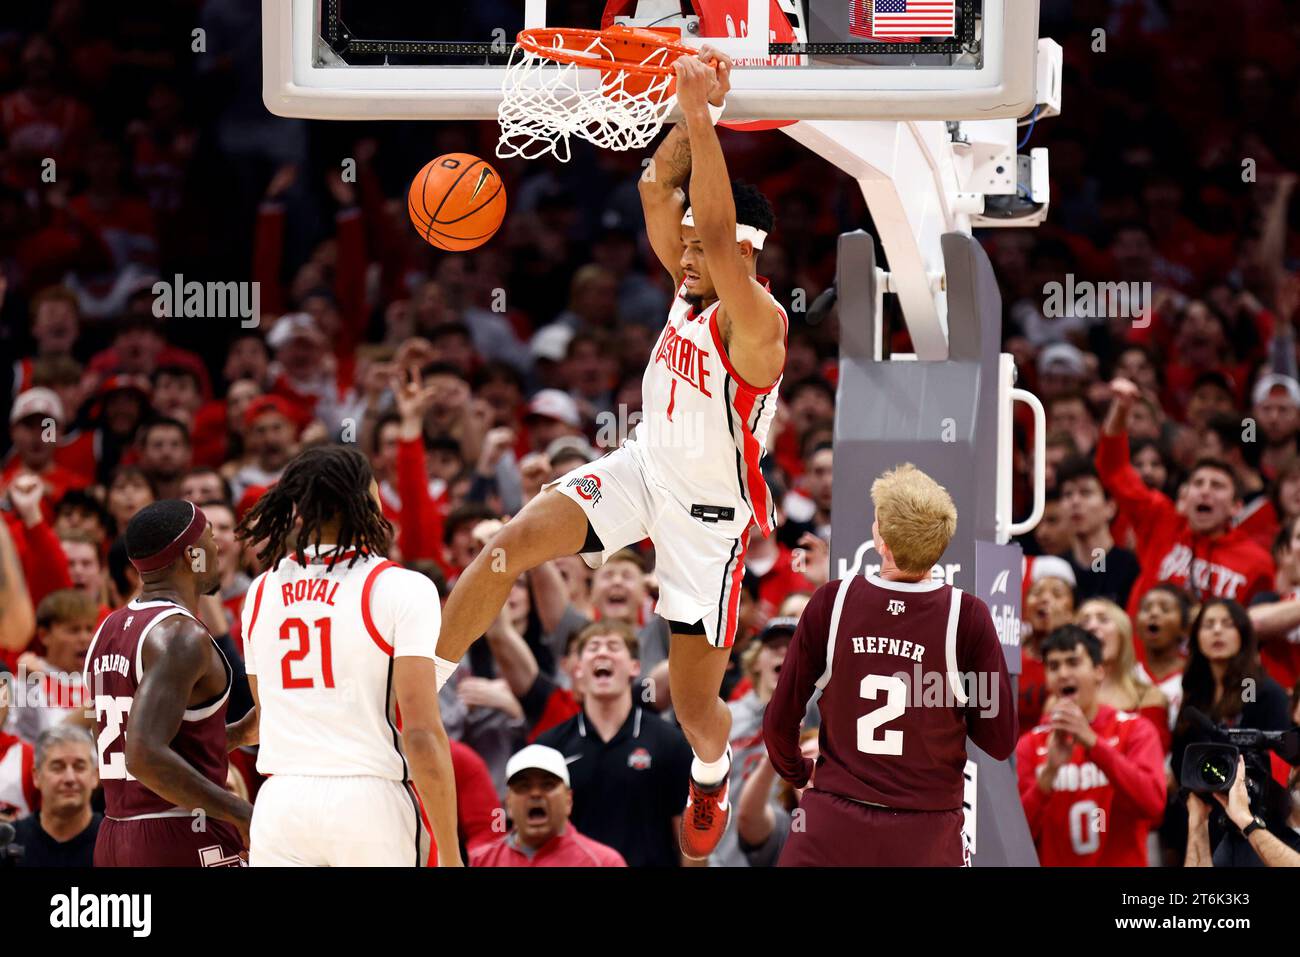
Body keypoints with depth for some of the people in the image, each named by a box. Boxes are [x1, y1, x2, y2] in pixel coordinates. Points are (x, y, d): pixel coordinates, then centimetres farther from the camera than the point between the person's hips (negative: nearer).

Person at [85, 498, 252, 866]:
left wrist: (238, 734, 21)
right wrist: (242, 814, -19)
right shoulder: (180, 635, -14)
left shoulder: (109, 631, 15)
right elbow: (145, 756, -25)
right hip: (187, 848, -9)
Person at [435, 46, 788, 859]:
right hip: (643, 469, 6)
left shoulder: (756, 321, -27)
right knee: (513, 543, -18)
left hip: (708, 516, -6)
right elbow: (658, 187, -8)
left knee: (695, 700, 3)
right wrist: (693, 115, -24)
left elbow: (719, 234, -42)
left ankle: (712, 775, 39)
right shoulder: (690, 283, -5)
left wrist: (701, 116, -46)